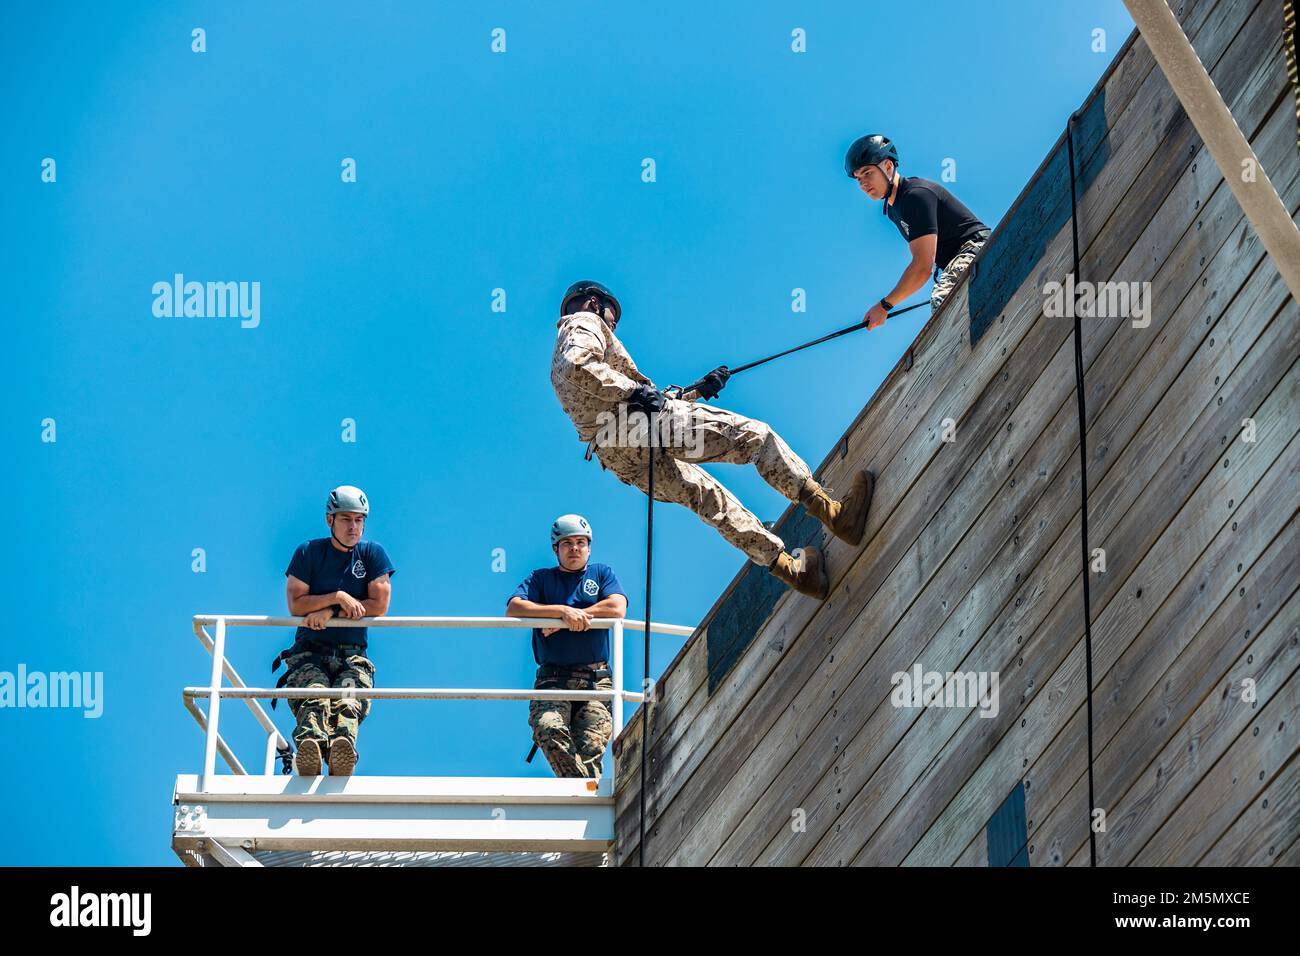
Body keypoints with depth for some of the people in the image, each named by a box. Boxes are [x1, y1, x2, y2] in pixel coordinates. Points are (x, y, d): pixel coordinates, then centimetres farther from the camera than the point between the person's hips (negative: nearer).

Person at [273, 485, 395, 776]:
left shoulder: (373, 553, 10)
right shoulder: (308, 552, 8)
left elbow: (379, 606, 0)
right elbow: (296, 604, 0)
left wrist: (328, 612, -5)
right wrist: (338, 597, -12)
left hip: (352, 655, 0)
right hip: (310, 651, 0)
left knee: (349, 698, -34)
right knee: (313, 699, -33)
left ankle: (343, 748, -65)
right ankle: (310, 745, -64)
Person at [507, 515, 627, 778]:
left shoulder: (602, 573, 19)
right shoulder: (541, 578, 19)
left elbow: (617, 608, -1)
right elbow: (513, 608, 0)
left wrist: (564, 621, -3)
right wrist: (563, 611, -11)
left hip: (596, 679, 0)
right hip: (553, 678, 0)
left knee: (590, 746, -19)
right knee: (548, 728, -30)